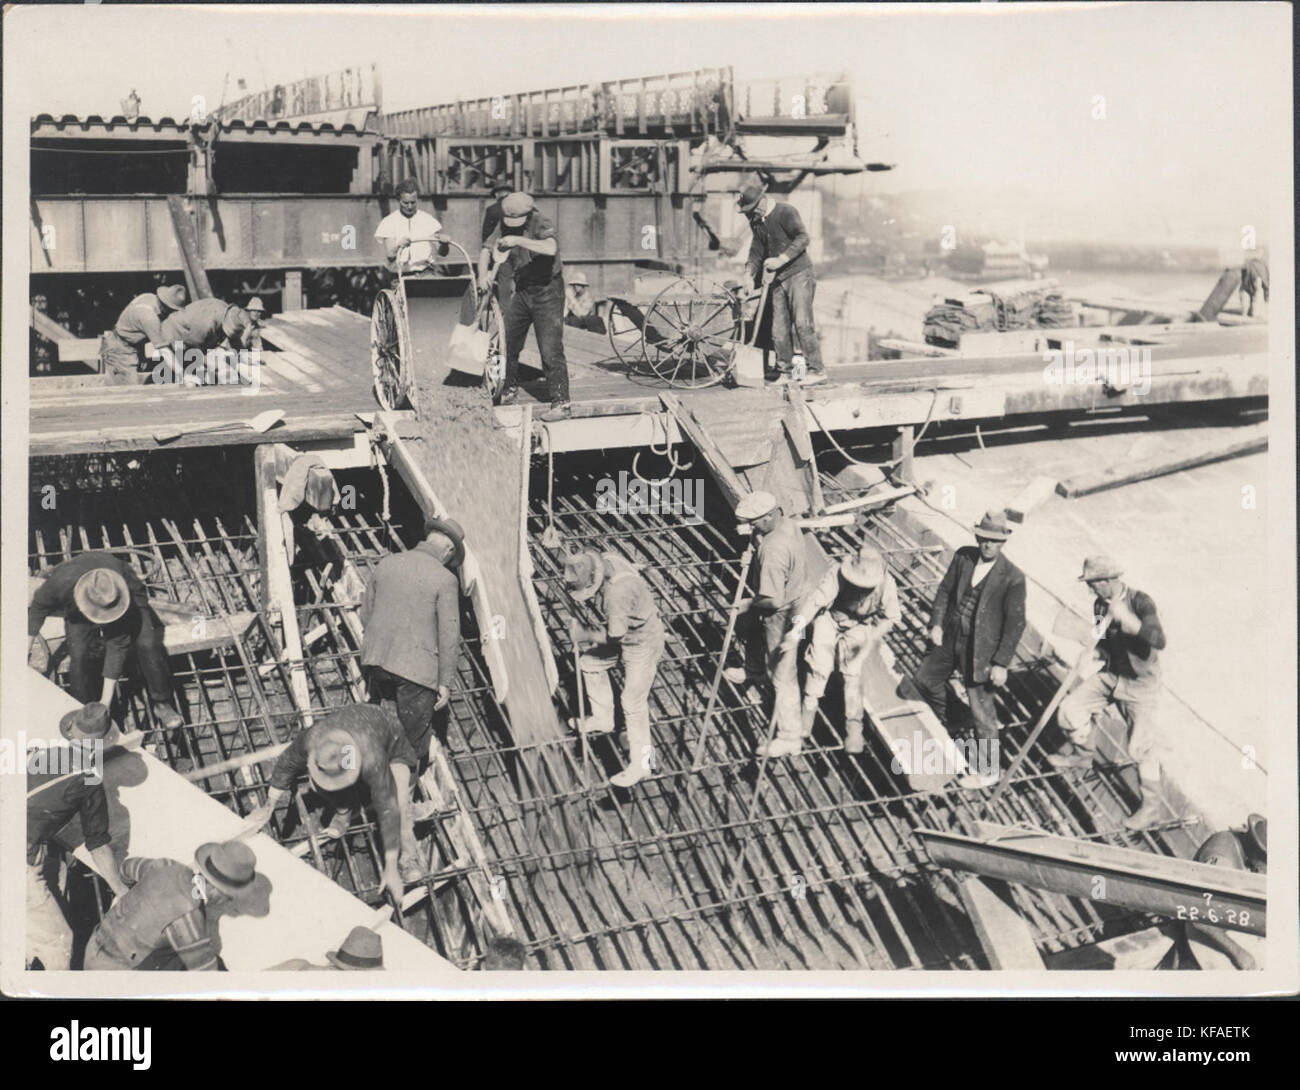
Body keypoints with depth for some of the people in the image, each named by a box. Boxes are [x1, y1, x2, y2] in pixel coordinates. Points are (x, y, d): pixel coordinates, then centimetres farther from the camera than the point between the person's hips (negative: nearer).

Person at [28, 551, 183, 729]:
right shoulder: (61, 582, -40)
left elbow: (118, 647, -35)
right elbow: (39, 606, -13)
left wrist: (106, 700, -32)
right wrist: (28, 643, -5)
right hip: (78, 614, 1)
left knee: (147, 644, -24)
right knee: (79, 654, -24)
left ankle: (162, 704, -4)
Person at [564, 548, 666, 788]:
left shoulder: (619, 591, -40)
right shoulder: (598, 563, -13)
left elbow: (614, 635, -31)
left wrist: (585, 635, -15)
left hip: (643, 642, -9)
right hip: (624, 633, 9)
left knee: (633, 704, -1)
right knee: (590, 663, 21)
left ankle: (641, 764, 14)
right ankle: (603, 719, 41)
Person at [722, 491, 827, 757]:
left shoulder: (773, 551, -35)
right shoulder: (786, 523, -7)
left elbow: (774, 600, -31)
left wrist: (748, 604, -14)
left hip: (784, 614, -10)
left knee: (782, 675, 0)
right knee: (746, 624, 32)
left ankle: (790, 737, 11)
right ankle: (754, 672, 58)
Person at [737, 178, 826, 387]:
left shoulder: (786, 212, -10)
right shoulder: (756, 222, 12)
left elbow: (802, 237, -18)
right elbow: (757, 250, 20)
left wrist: (782, 258, -28)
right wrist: (750, 272, 5)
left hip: (798, 275, -7)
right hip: (777, 280, 7)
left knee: (802, 322, -14)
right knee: (779, 329, 3)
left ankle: (817, 370, -10)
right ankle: (785, 373, 11)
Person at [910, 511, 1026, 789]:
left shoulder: (1013, 578, -19)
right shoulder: (963, 557, -4)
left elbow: (1015, 624, -15)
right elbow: (945, 590, 8)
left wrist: (1001, 663, -15)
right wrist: (936, 623, -3)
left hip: (980, 651, -6)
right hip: (950, 639, 6)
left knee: (981, 712, 3)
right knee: (924, 680, 23)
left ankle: (989, 771, 21)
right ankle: (940, 725, 51)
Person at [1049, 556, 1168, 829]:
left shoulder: (1140, 602, -21)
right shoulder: (1100, 604, -1)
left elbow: (1159, 640, -34)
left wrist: (1128, 620, -43)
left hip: (1140, 684, -6)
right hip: (1109, 675, 6)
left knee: (1142, 745, -4)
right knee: (1069, 710, -2)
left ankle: (1150, 803, 14)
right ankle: (1082, 754, 26)